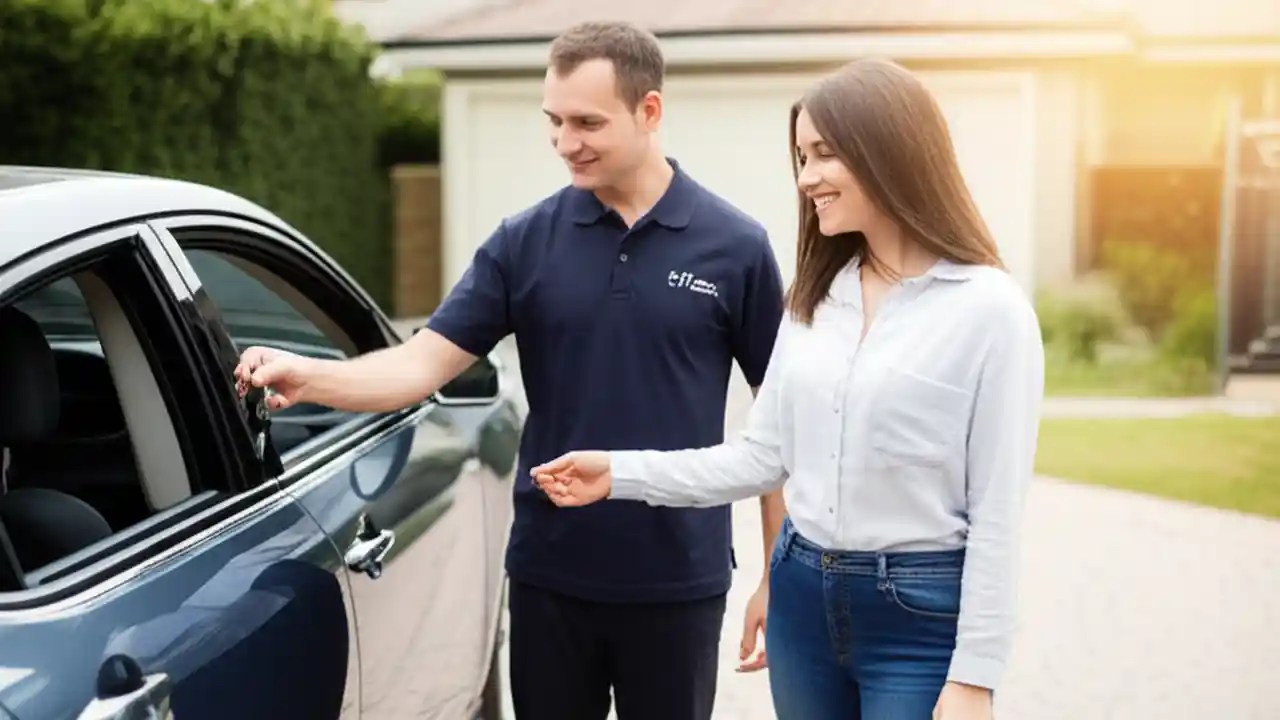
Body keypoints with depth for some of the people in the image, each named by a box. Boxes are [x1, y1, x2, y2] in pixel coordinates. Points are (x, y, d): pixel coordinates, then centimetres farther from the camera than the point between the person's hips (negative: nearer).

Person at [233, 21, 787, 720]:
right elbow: (426, 361, -5)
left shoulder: (736, 245, -5)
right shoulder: (525, 241, -1)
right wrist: (309, 377, -23)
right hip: (549, 571, 2)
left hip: (678, 578, -2)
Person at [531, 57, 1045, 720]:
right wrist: (622, 473, -1)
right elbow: (765, 454, 7)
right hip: (803, 596, 6)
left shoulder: (989, 307, -12)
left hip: (921, 614, -6)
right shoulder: (813, 298, 7)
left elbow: (997, 510, -12)